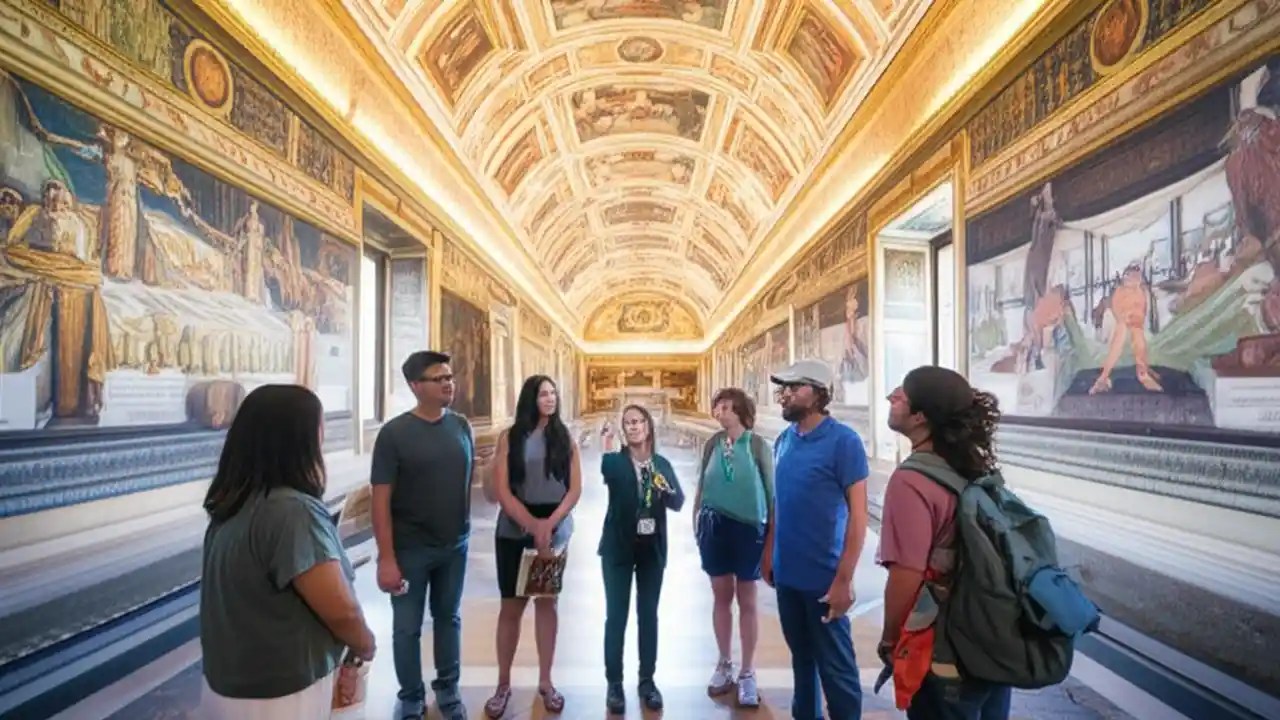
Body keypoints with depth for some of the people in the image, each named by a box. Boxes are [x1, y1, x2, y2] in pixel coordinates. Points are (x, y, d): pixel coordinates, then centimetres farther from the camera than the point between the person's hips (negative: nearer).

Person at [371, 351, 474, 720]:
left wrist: (466, 528, 6)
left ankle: (448, 689, 38)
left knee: (448, 618, 18)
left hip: (455, 546, 3)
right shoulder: (394, 433, -13)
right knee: (407, 627, 12)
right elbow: (381, 499, -14)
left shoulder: (462, 427, -2)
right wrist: (386, 558, -16)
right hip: (410, 549, -3)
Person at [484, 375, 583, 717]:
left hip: (556, 529, 2)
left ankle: (545, 681, 26)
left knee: (547, 602, 12)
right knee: (511, 606, 6)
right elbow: (502, 491, -9)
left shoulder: (565, 438, 1)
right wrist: (533, 525, -16)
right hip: (514, 529, -1)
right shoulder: (509, 438, -3)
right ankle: (503, 684, 24)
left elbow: (575, 488, -2)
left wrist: (549, 524, -14)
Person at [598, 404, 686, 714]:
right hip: (618, 547, -2)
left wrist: (666, 489, -23)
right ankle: (614, 683, 20)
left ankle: (647, 680, 28)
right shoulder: (614, 461, -4)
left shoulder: (662, 464, 3)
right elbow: (604, 470, -23)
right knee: (616, 616, 5)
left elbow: (679, 502, -5)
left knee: (648, 615, 13)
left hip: (652, 548, 3)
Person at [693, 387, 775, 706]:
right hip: (715, 526, 3)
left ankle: (747, 673, 24)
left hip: (748, 528, -3)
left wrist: (772, 531, -5)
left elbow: (770, 489, -6)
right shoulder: (712, 444, 1)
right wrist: (696, 521, 7)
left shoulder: (757, 445, -10)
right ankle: (724, 664, 33)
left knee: (747, 601, 9)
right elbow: (702, 485, 8)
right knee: (721, 596, 15)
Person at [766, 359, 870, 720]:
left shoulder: (843, 441, -15)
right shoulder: (784, 439, 4)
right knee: (801, 656, 22)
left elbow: (857, 513, -15)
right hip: (787, 572, 6)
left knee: (835, 665, 9)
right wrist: (769, 552, 10)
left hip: (823, 577, -6)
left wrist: (844, 579, -17)